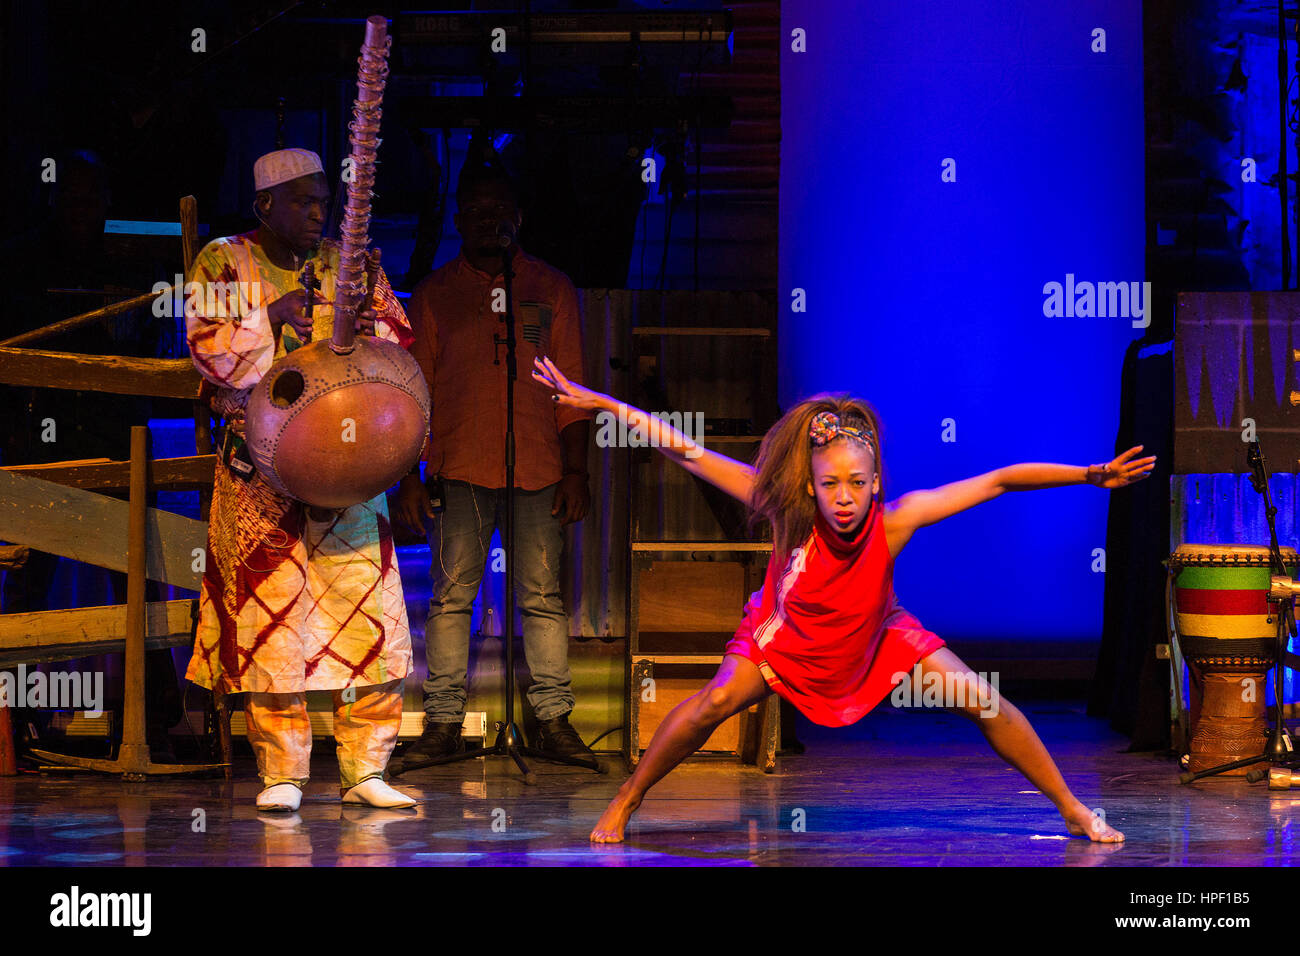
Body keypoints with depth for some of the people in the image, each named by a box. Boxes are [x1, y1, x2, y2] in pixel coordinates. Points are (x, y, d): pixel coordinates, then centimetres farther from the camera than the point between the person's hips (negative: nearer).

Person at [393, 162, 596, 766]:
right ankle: (443, 724, 1)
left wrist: (576, 471, 3)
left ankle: (554, 721, 5)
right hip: (458, 469, 0)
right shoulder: (434, 294, 10)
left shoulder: (551, 288, 12)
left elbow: (571, 386, 10)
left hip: (538, 469, 0)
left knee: (543, 597, 0)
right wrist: (408, 478, 1)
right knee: (450, 596, -2)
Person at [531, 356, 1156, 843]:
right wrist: (599, 403, -34)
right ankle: (625, 802, 0)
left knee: (982, 704, -6)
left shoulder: (894, 520, -35)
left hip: (877, 638, 1)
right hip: (787, 638, -1)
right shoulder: (788, 511, -36)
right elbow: (688, 453, -34)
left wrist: (1093, 475, -34)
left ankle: (1072, 810, 12)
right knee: (716, 702, -21)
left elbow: (997, 482, -32)